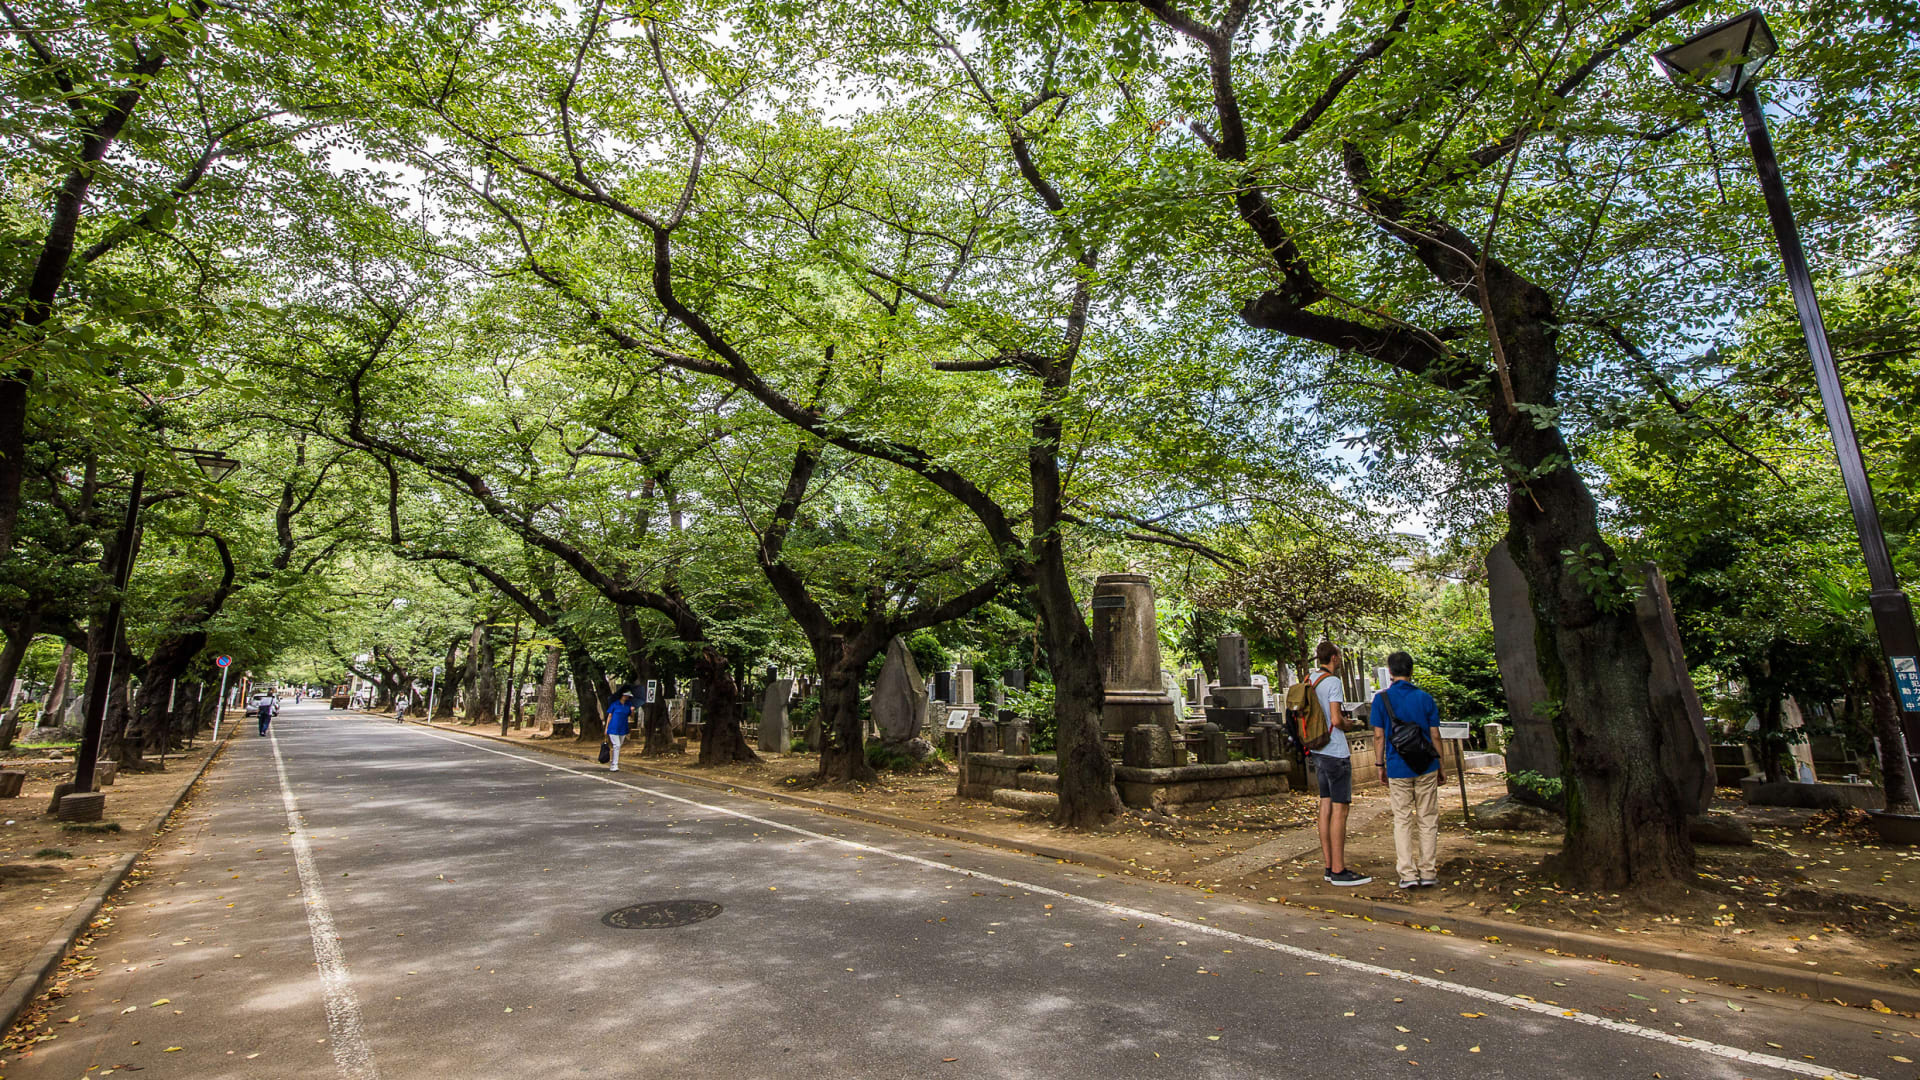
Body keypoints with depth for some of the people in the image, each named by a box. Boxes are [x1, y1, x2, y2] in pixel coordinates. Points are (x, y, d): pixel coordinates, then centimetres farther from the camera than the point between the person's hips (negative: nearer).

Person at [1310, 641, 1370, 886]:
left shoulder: (1310, 682, 11)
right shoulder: (1333, 682, -14)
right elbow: (1336, 720, -21)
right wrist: (1347, 724, 0)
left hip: (1319, 752, 8)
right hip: (1336, 753, -8)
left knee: (1326, 807, 10)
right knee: (1340, 809, -4)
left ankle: (1329, 866, 15)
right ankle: (1338, 870, -1)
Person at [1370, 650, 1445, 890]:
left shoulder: (1381, 699, -4)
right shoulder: (1425, 698, -1)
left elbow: (1380, 736, -3)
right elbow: (1435, 735, 1)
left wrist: (1381, 766, 6)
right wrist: (1440, 766, 12)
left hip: (1398, 768, -1)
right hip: (1426, 767, 1)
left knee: (1402, 820, 6)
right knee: (1428, 819, 9)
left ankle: (1408, 873, 3)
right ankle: (1428, 872, 12)